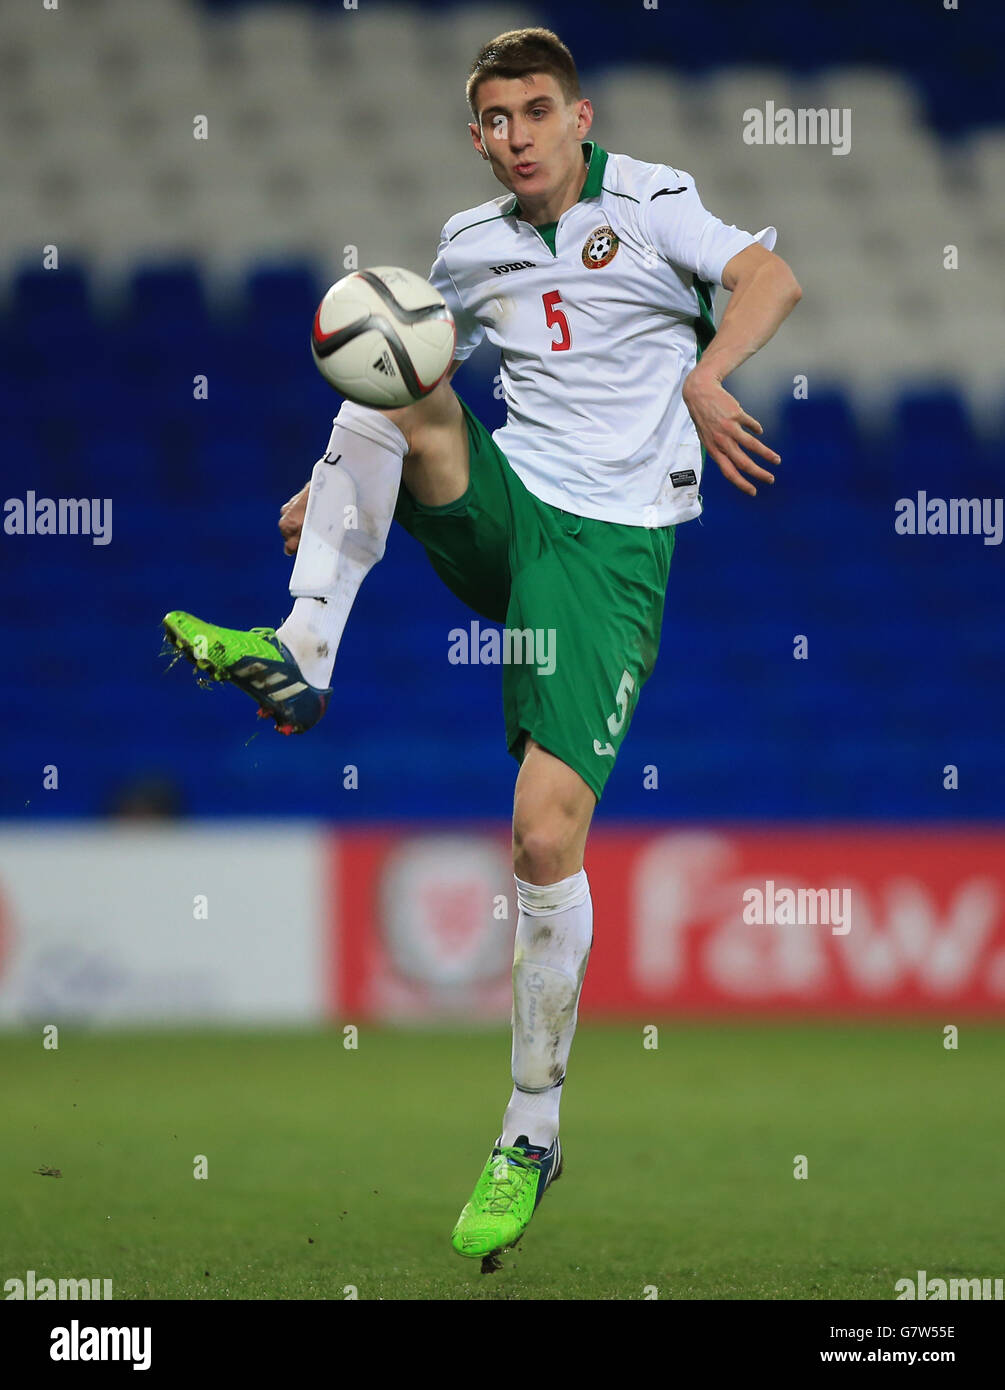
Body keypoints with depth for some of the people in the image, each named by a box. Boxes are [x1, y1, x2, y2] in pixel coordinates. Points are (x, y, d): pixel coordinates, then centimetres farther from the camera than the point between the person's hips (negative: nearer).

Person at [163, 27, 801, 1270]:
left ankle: (532, 1132, -2)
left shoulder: (648, 202, 1)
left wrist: (705, 375, -28)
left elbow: (770, 276, -12)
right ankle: (302, 660, -24)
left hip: (609, 546, -4)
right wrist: (338, 484, 19)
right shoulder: (467, 247, 14)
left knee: (547, 830, -16)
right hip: (497, 508, 4)